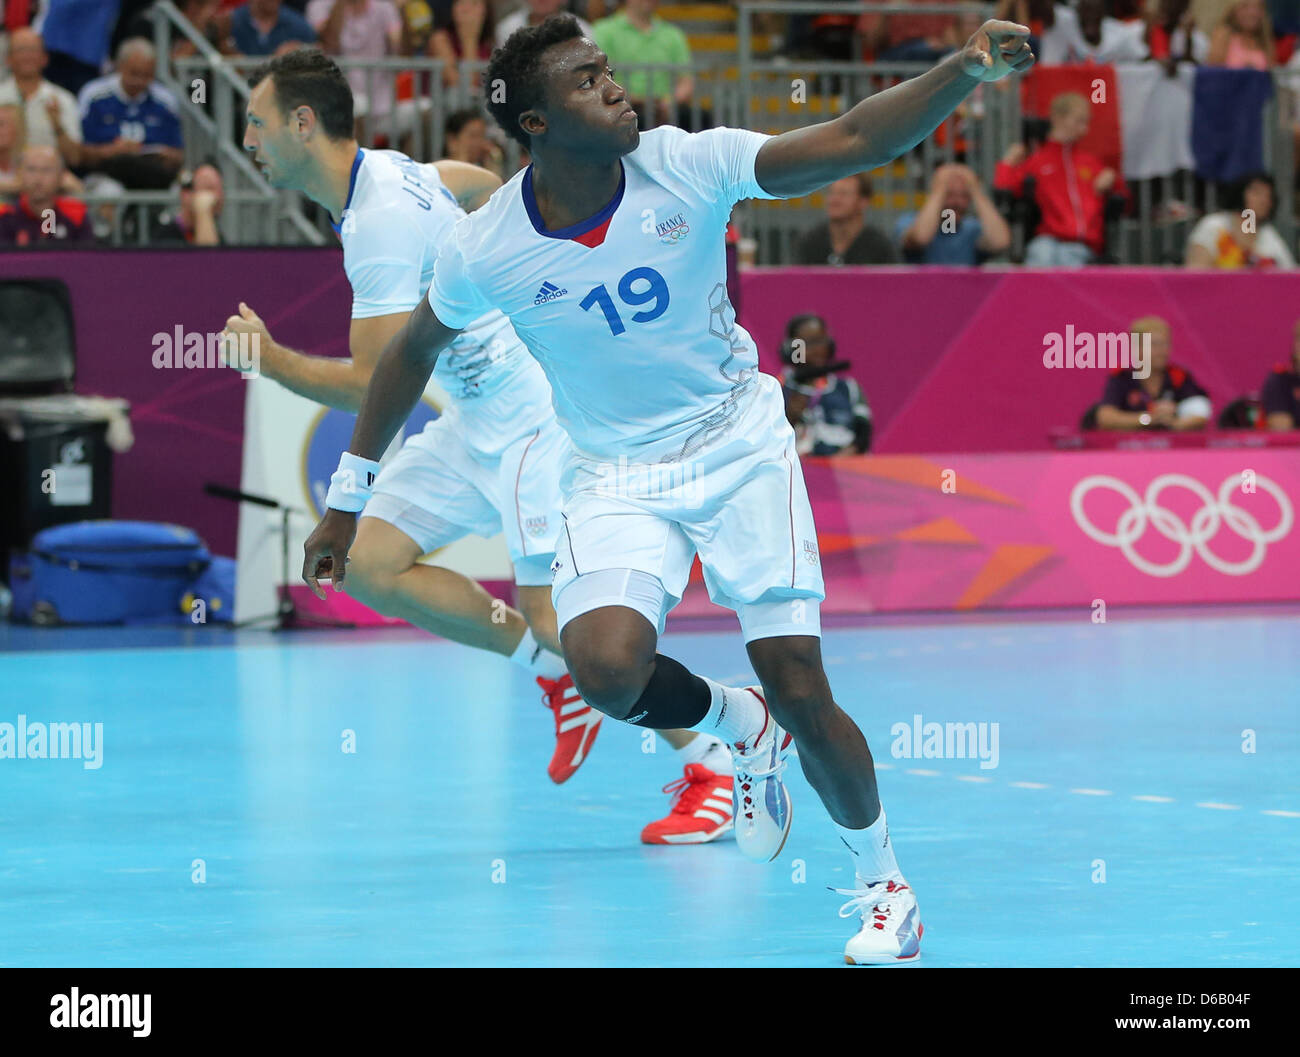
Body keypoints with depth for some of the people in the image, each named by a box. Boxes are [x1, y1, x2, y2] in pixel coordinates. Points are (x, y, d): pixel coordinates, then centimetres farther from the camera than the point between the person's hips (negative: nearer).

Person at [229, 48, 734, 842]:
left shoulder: (380, 224, -24)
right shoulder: (381, 174, 5)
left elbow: (378, 388, -24)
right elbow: (480, 185, 26)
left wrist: (273, 361, -13)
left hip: (536, 416, -10)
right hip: (480, 419, 10)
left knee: (558, 621, -12)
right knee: (374, 563, 0)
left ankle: (710, 764, 2)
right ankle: (559, 679, 9)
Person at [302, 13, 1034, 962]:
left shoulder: (688, 165, -15)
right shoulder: (485, 251, -12)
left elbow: (852, 142, -19)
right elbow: (414, 352, 5)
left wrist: (964, 72, -35)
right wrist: (348, 501, 9)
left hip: (741, 448, 0)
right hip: (618, 480, 1)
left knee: (801, 697, -8)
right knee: (607, 668, -27)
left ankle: (882, 884, 18)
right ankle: (738, 725, 9)